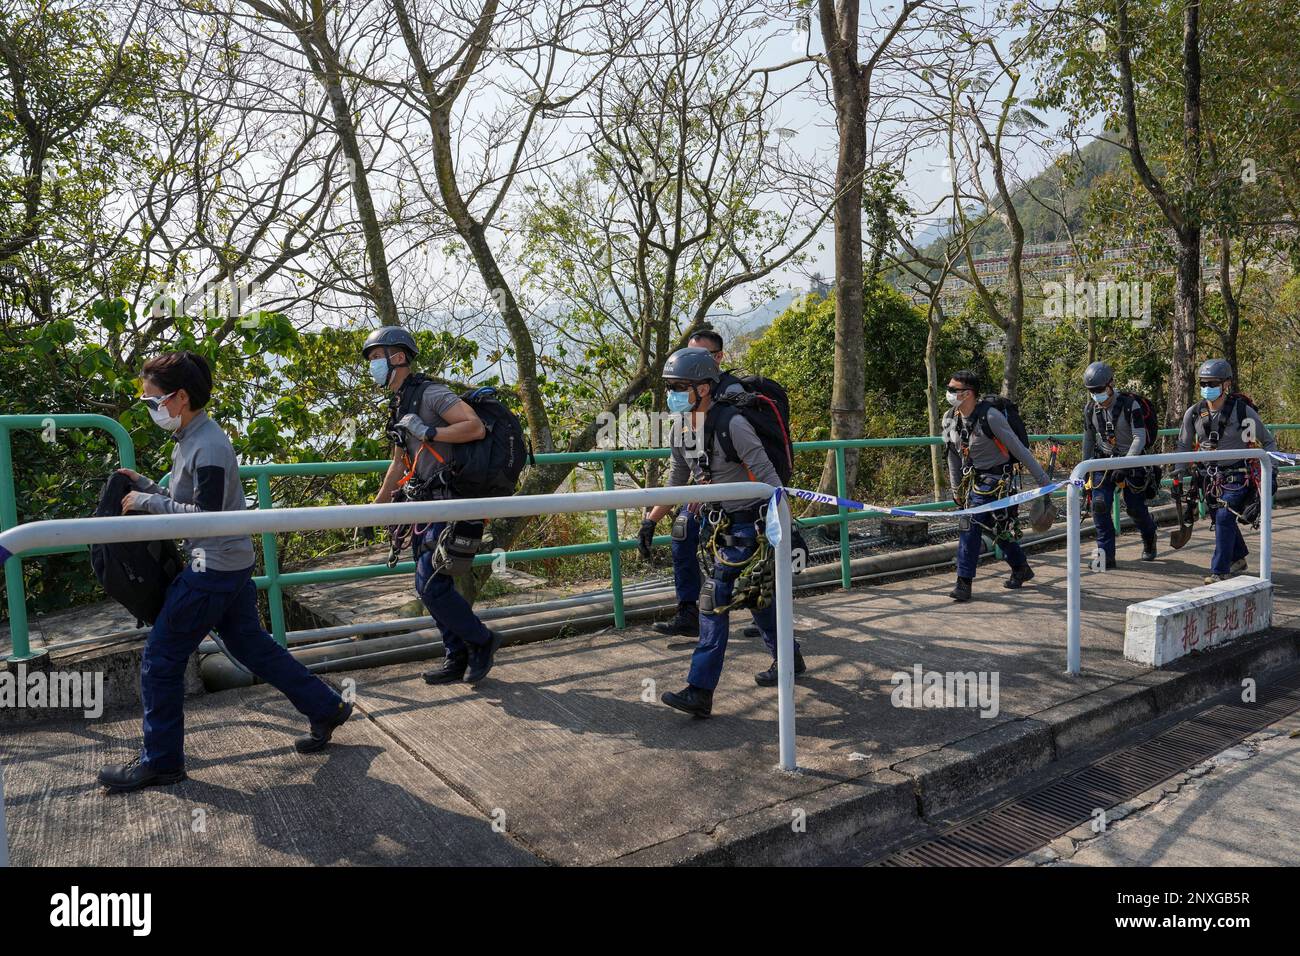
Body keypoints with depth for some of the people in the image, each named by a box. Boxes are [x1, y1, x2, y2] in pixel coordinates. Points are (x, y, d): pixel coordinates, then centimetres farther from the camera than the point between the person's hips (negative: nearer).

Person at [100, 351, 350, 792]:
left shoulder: (207, 445, -19)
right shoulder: (190, 439, 12)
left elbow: (206, 515, -21)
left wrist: (147, 502, -15)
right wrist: (144, 486, 9)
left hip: (214, 569, -10)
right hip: (229, 565, 10)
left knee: (160, 660, 2)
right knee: (252, 645, 17)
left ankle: (160, 761, 16)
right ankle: (326, 709, 24)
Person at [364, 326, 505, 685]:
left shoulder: (431, 394, -12)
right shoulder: (398, 406, 17)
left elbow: (476, 428, -25)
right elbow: (399, 464, 25)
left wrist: (428, 432, -24)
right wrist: (375, 508, 28)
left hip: (448, 504, -10)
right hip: (426, 507, 10)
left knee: (431, 585, -12)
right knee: (431, 586, 11)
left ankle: (482, 641, 7)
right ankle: (457, 660, 21)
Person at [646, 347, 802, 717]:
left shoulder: (731, 425, -22)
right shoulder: (682, 431, 3)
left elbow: (769, 479, -22)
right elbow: (675, 485, 17)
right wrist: (649, 522, 16)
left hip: (747, 526, -8)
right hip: (721, 524, 8)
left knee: (715, 601, -9)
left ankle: (700, 692, -3)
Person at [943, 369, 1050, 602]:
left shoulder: (989, 416, -19)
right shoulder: (949, 418, 1)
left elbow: (1017, 448, -14)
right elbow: (953, 455, 13)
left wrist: (1041, 478, -10)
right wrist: (956, 489, 18)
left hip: (997, 478, -7)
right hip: (973, 479, 7)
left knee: (971, 526, -14)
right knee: (999, 529, 15)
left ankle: (964, 582, -8)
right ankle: (1021, 569, 35)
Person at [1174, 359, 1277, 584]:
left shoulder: (1243, 411, -12)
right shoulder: (1193, 413, -2)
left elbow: (1268, 443, -1)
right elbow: (1184, 444, 12)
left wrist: (1270, 470, -10)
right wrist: (1180, 469, 0)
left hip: (1237, 476, -5)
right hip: (1209, 477, 5)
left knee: (1224, 518, -14)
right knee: (1219, 518, 13)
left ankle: (1220, 570, -7)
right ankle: (1238, 559, 35)